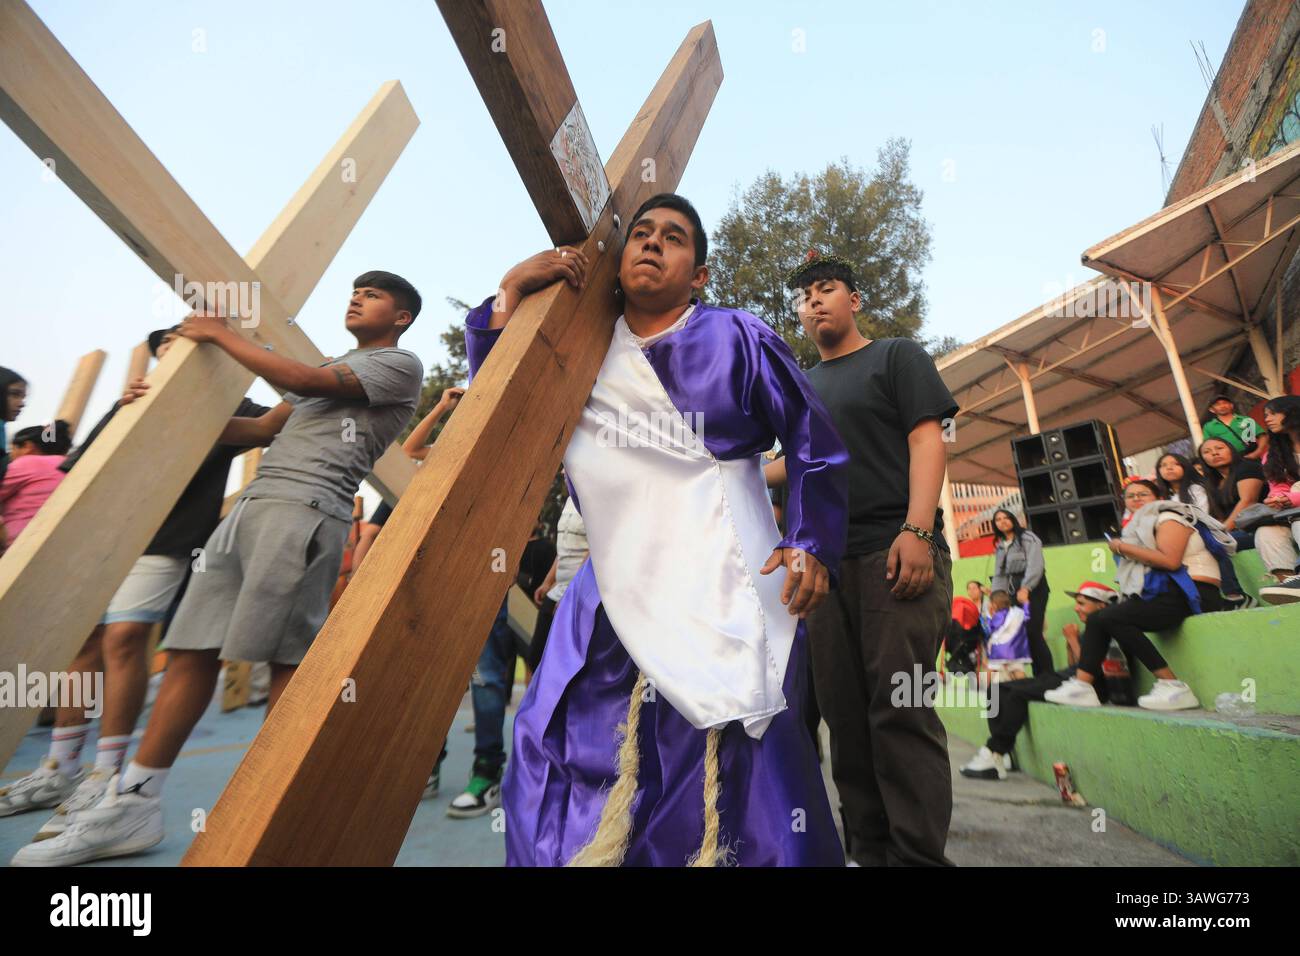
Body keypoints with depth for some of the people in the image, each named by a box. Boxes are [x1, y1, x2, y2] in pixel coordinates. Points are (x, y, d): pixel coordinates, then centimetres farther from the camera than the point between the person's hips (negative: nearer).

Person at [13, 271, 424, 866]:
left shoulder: (401, 365, 5)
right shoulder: (329, 371, 31)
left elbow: (300, 381, -6)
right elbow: (259, 431, 28)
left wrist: (221, 335, 6)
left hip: (306, 510, -8)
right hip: (251, 504, 8)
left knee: (287, 659, -9)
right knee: (193, 648, 5)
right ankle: (133, 808, 15)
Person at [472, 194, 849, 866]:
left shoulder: (738, 339, -1)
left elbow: (814, 443, 3)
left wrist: (812, 544, -6)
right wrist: (510, 295, -4)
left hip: (724, 601, -3)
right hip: (615, 599, 5)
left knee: (745, 781, 1)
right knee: (556, 755, 11)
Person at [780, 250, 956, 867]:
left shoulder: (896, 357, 10)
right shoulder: (801, 389, 23)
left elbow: (927, 441, -3)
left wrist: (917, 529, -16)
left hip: (896, 551, -4)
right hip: (826, 561, 5)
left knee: (900, 706, -9)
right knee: (844, 712, 5)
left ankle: (918, 856, 2)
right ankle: (867, 850, 16)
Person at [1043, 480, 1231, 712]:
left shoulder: (1168, 517, -3)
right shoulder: (1139, 526, 23)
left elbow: (1170, 560, -19)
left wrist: (1124, 547, -11)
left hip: (1190, 593, -8)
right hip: (1165, 592, 9)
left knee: (1111, 618, -24)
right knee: (1096, 619, -3)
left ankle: (1173, 686, -21)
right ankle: (1082, 686, -11)